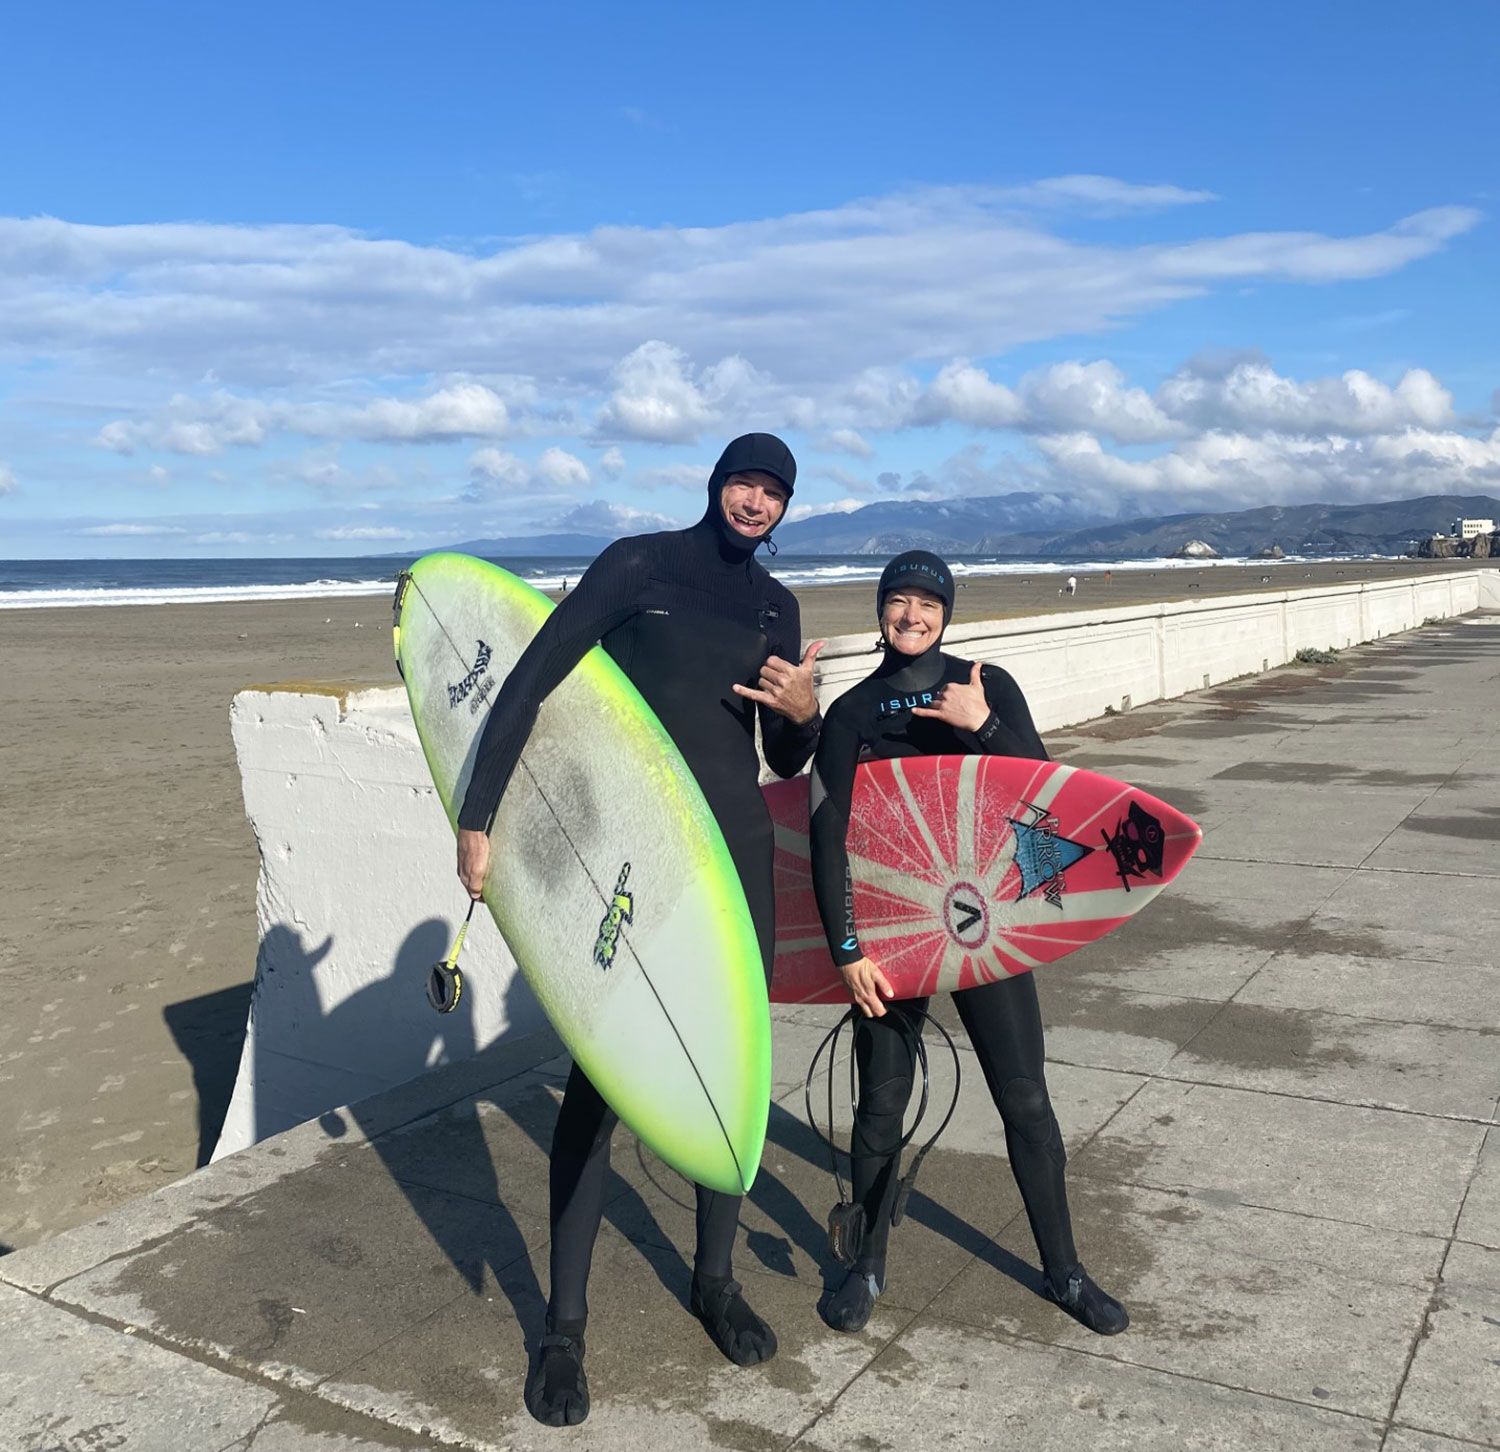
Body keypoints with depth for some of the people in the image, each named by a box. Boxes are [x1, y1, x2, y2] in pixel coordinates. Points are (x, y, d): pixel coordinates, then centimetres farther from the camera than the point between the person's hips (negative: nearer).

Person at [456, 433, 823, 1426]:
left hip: (736, 855, 5)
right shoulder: (638, 563, -4)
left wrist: (804, 712, -7)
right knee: (599, 1074, -3)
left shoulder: (776, 604, 12)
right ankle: (565, 1327, 11)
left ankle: (716, 1279, 30)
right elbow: (532, 683, -10)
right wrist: (477, 817, -16)